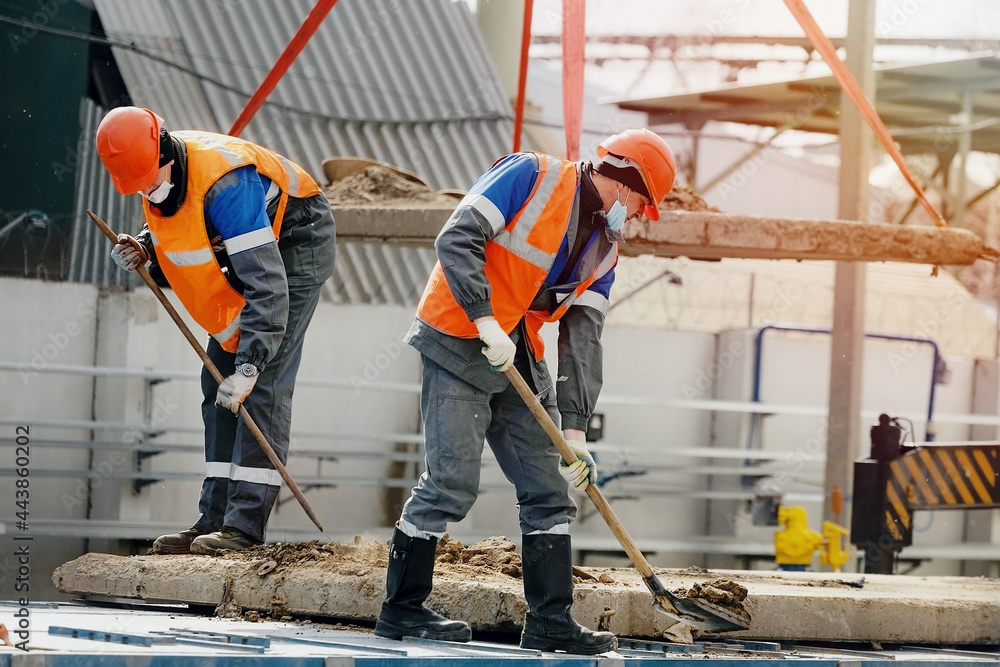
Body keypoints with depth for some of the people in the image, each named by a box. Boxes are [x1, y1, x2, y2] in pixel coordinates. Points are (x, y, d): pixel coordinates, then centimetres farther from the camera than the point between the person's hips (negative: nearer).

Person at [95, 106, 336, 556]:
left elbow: (268, 286, -40)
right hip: (248, 246, 9)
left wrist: (249, 367, -43)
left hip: (296, 245, -9)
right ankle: (215, 520, 4)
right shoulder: (156, 172, -11)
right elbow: (177, 235, 10)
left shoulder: (223, 184, -37)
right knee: (219, 383, 3)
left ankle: (245, 523, -19)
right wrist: (144, 250, -13)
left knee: (263, 385, -17)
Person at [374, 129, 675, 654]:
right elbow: (458, 240, -18)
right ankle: (400, 609, 2)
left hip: (520, 361, 8)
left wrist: (575, 428, -2)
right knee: (452, 483, -10)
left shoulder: (605, 246, 12)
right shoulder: (532, 176, -9)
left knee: (549, 490, 5)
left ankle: (550, 620, 10)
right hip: (459, 345, -8)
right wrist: (487, 321, -26)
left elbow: (583, 337, 7)